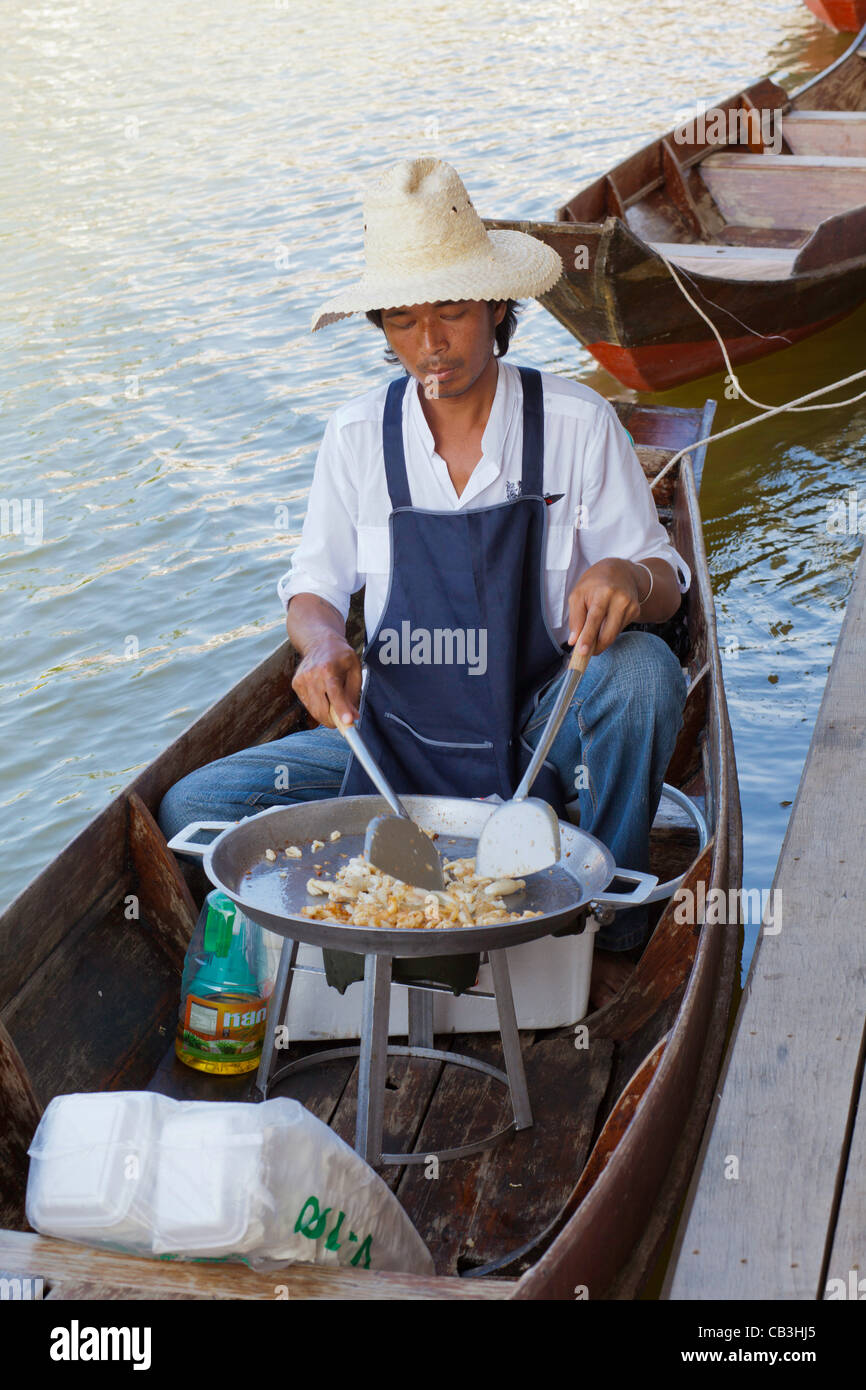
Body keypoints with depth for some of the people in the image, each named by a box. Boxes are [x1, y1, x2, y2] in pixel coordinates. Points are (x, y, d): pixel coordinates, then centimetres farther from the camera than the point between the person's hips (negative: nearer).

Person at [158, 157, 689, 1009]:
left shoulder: (576, 424, -6)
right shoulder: (358, 436, -1)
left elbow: (664, 579, -3)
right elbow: (314, 583, 7)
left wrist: (629, 576, -29)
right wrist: (322, 642, -17)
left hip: (544, 731, -1)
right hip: (396, 737, 2)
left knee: (642, 672, -34)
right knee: (191, 813, -15)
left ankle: (610, 929, -12)